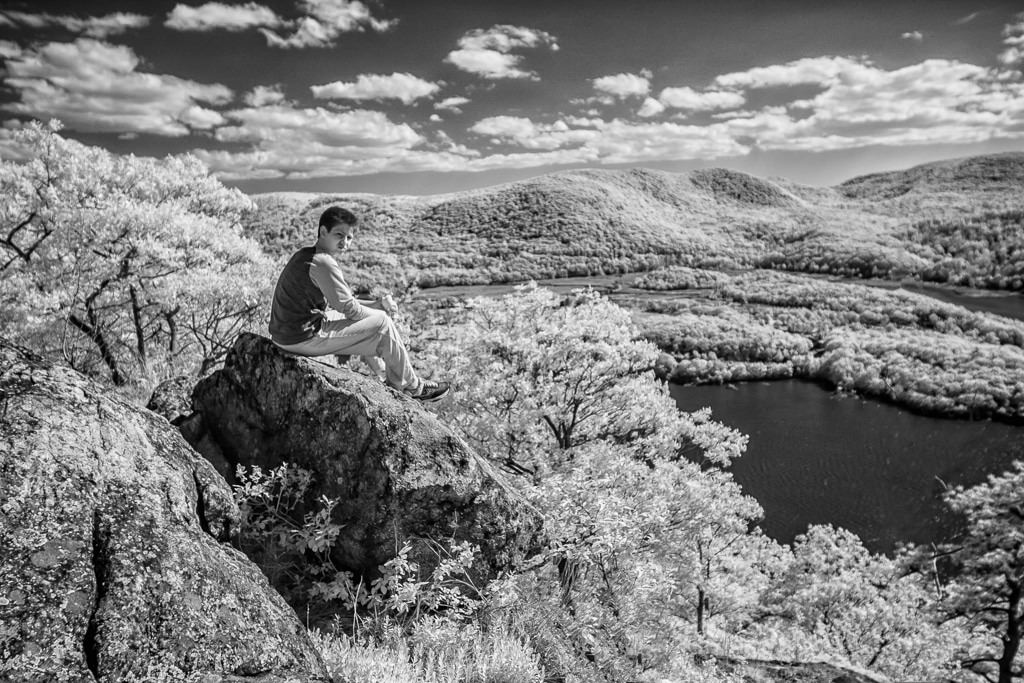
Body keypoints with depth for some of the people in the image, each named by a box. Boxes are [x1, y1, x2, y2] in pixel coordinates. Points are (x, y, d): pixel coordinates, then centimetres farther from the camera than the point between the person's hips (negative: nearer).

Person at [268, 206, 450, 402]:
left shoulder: (305, 255, 12)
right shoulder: (323, 263, -21)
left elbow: (342, 300, 14)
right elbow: (349, 309, -16)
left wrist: (377, 304, 4)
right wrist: (380, 312, 2)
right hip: (304, 339, -10)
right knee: (382, 323, -5)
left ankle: (390, 381, 33)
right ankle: (412, 387, 9)